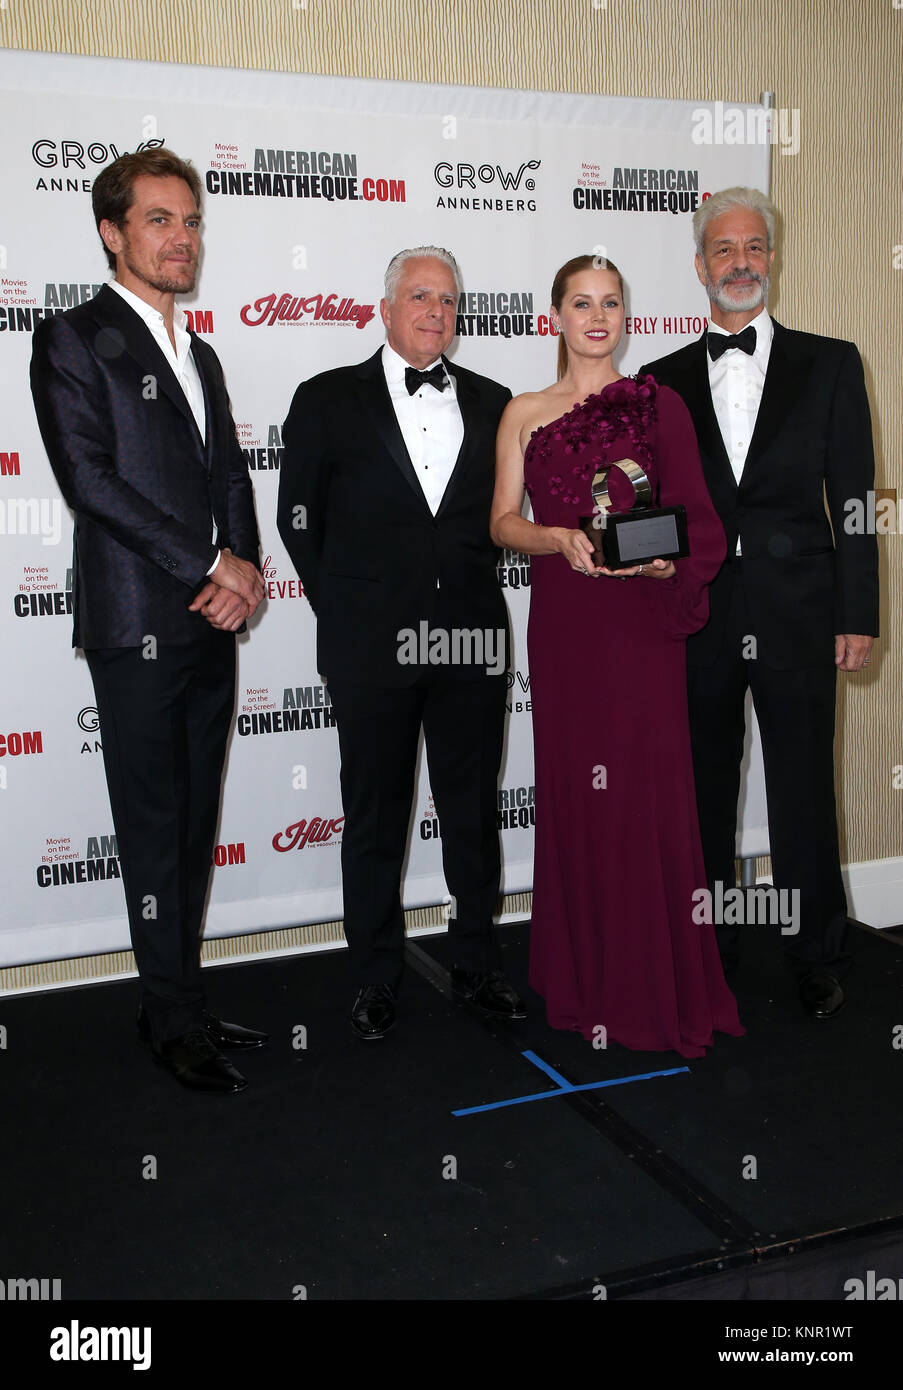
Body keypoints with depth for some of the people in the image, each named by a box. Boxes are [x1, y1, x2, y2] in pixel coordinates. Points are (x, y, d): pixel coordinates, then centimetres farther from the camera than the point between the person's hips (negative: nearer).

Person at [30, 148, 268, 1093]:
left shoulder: (199, 356, 20)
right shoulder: (73, 341, -3)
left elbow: (231, 477, 16)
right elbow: (90, 479, -13)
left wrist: (242, 566, -4)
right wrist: (209, 567, -13)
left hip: (210, 626, 7)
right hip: (137, 628, -7)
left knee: (194, 827, 11)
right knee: (155, 830, 1)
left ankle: (174, 1001, 24)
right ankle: (177, 1024, 13)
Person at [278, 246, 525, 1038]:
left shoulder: (491, 404, 10)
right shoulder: (329, 401, 2)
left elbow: (502, 513, 13)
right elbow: (300, 519, 3)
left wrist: (472, 592, 5)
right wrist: (346, 613, 2)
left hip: (472, 641, 3)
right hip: (371, 647, -2)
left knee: (475, 809, 12)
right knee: (374, 817, 7)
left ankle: (477, 962, 28)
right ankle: (376, 980, 21)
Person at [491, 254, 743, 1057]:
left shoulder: (658, 404, 7)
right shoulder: (524, 414, 13)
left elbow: (695, 516, 1)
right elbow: (503, 521, 7)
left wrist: (665, 560, -19)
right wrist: (561, 539, -13)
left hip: (642, 616, -1)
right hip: (562, 621, 2)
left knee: (649, 788, -3)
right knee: (574, 791, 4)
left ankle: (659, 985, 10)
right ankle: (587, 982, 16)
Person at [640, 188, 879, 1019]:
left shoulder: (830, 364, 5)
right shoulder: (664, 382, 9)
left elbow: (853, 498, 2)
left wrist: (857, 615, -3)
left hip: (797, 618, -1)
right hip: (698, 622, 2)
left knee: (805, 795, 5)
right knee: (703, 793, 11)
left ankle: (818, 958, 22)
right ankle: (711, 947, 27)